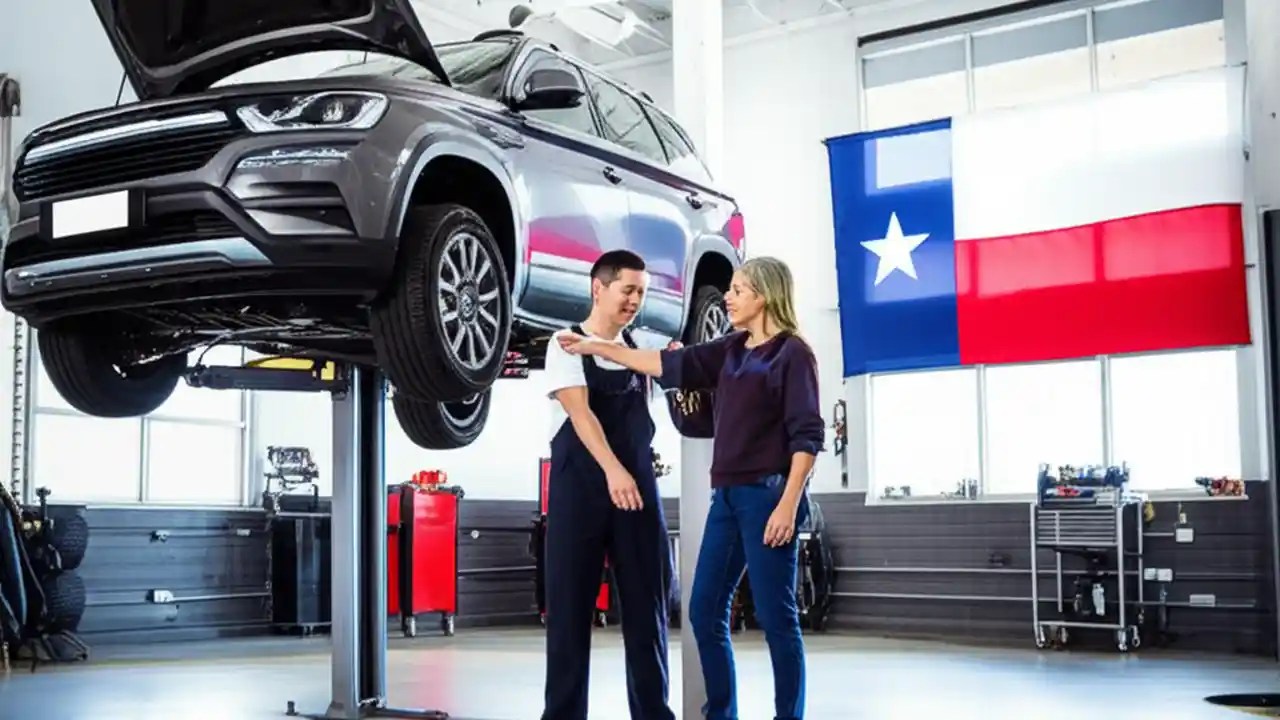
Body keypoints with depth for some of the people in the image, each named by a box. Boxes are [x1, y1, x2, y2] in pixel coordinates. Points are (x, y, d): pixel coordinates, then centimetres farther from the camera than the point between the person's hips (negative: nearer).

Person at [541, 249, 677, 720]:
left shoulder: (638, 348, 12)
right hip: (580, 488, -4)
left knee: (647, 602, 4)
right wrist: (612, 469, -31)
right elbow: (579, 412, -17)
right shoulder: (567, 343, -4)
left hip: (638, 488, 4)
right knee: (570, 603, -1)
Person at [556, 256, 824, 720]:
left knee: (776, 617, -2)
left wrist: (788, 505, -19)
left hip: (767, 495, -8)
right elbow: (669, 365, 16)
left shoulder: (793, 354, -7)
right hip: (727, 495, 8)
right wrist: (597, 348, 16)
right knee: (705, 611, 9)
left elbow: (807, 435, -12)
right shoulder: (731, 351, 14)